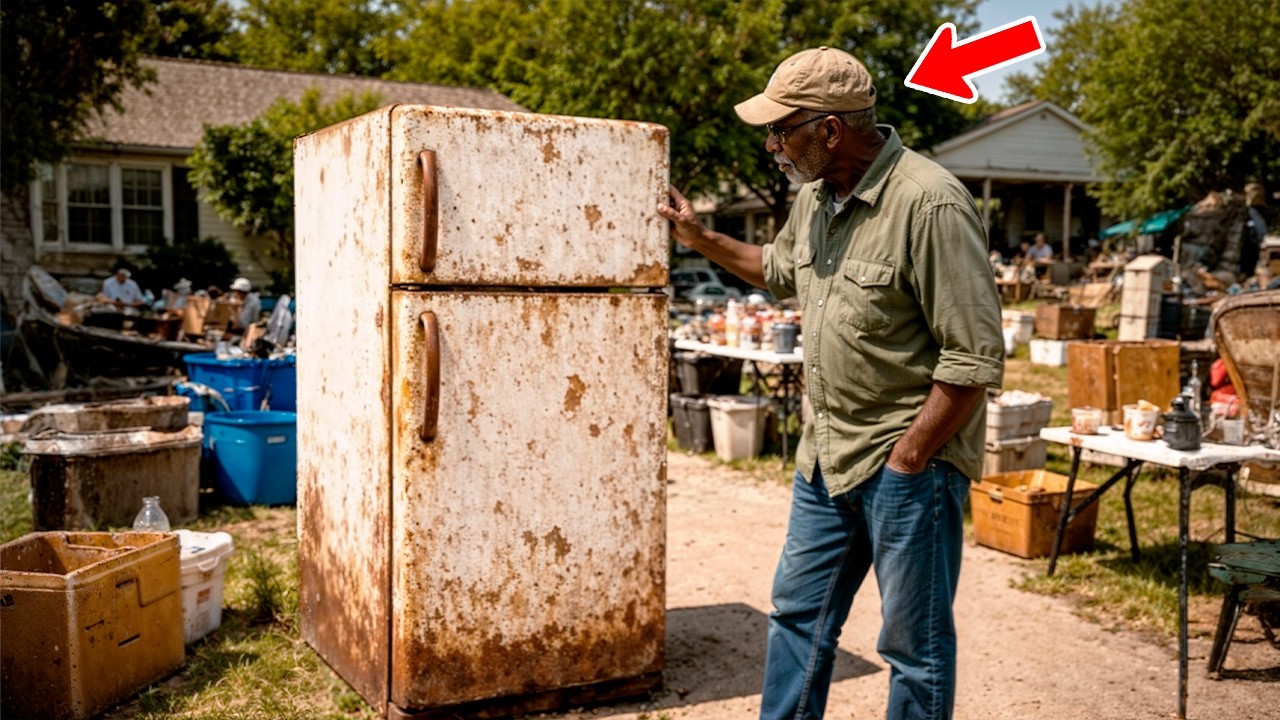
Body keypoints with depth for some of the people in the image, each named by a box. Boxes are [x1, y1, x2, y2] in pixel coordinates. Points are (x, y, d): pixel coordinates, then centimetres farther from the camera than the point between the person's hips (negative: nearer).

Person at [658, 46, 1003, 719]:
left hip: (909, 466, -8)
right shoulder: (814, 196, 5)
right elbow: (781, 268, 29)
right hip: (826, 456, 8)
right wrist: (701, 239, 22)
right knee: (798, 616, 18)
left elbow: (975, 357, -21)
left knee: (916, 644, 8)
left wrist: (907, 459, -18)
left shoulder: (930, 204, -21)